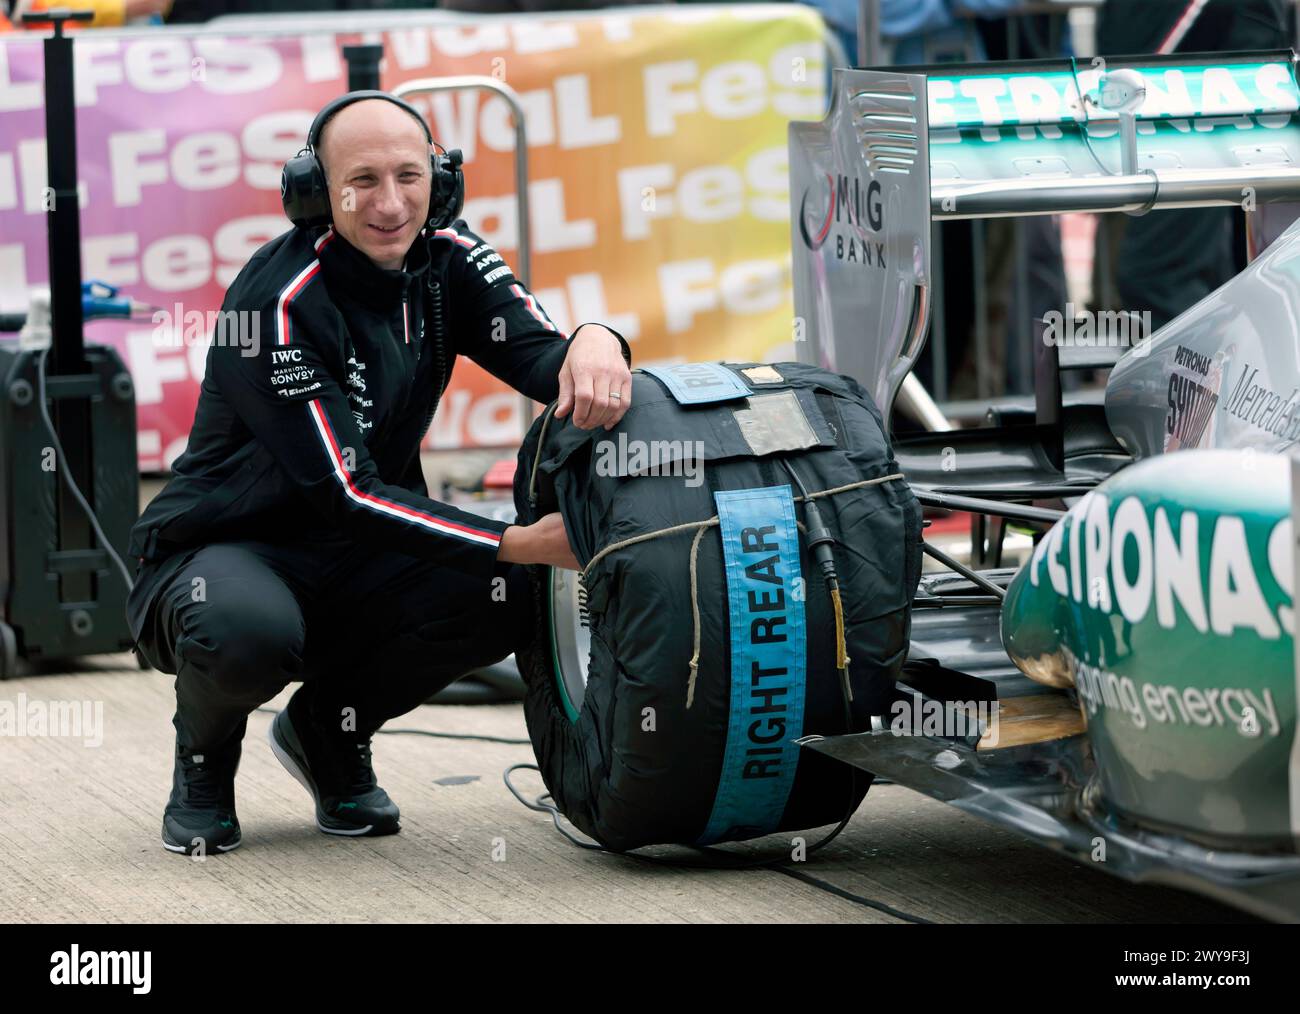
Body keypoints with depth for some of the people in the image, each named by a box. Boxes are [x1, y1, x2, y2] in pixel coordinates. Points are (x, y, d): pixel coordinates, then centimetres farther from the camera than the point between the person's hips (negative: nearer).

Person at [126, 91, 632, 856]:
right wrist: (518, 544, -33)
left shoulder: (446, 260, -3)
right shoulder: (279, 302, -24)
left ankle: (330, 729, 7)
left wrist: (595, 341, -43)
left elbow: (539, 352, -17)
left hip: (349, 564, 6)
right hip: (220, 552, -6)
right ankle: (205, 752, -1)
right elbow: (345, 493, -27)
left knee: (504, 598, -21)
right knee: (246, 630, -40)